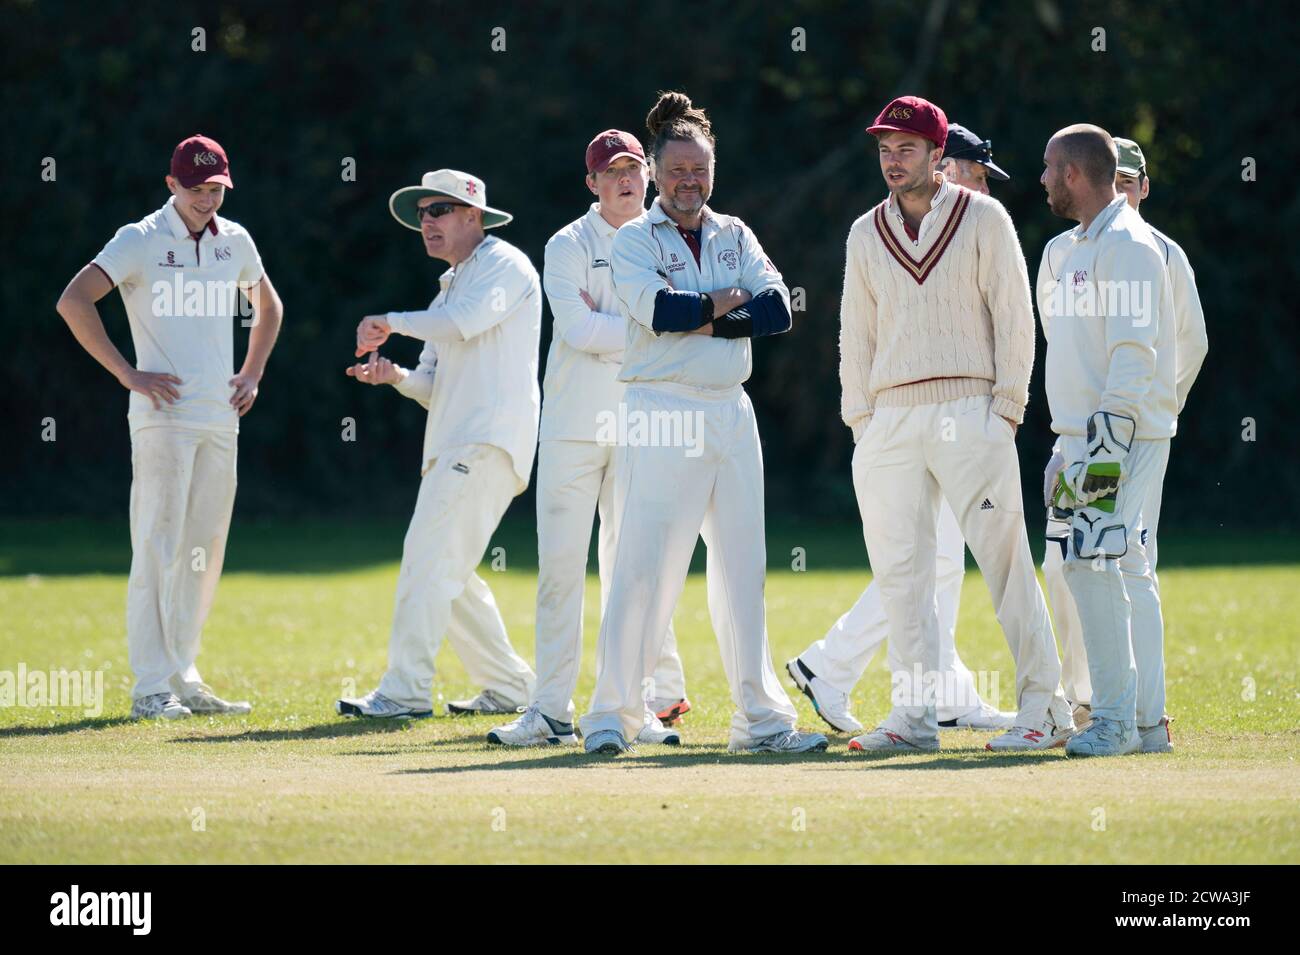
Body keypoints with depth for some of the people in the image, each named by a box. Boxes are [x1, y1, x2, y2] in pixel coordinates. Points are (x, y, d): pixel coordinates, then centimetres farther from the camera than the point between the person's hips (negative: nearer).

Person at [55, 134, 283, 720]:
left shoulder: (234, 241, 12)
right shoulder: (141, 241, -5)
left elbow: (268, 306, 30)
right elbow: (73, 302, -15)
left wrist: (252, 375, 17)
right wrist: (127, 374, -16)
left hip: (220, 419, 6)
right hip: (164, 415, -6)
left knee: (205, 552, 8)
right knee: (158, 549, -9)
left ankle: (182, 677, 15)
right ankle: (151, 688, -9)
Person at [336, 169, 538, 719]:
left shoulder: (503, 264, -2)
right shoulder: (450, 286, 25)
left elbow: (465, 321, -22)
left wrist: (391, 321, -13)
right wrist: (395, 376, 0)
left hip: (491, 439, -10)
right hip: (450, 444, 10)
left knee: (429, 554, -18)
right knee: (449, 575, 11)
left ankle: (405, 691, -21)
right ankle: (509, 687, 21)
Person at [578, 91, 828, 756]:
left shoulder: (735, 236, 14)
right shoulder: (634, 239, 1)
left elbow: (778, 310, -1)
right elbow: (660, 309, -17)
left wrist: (697, 320, -11)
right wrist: (731, 300, -5)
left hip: (731, 414, 5)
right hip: (661, 416, -5)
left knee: (742, 568, 7)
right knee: (643, 568, -9)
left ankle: (761, 718, 12)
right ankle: (611, 715, -4)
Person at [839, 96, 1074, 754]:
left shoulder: (983, 218, 2)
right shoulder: (866, 234, 14)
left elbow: (1014, 318, 0)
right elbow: (856, 335, 17)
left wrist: (1006, 410, -7)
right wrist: (861, 422, 8)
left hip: (969, 413, -4)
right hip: (890, 420, 4)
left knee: (1005, 562, -7)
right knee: (900, 570, 0)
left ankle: (1044, 707, -3)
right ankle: (915, 716, 3)